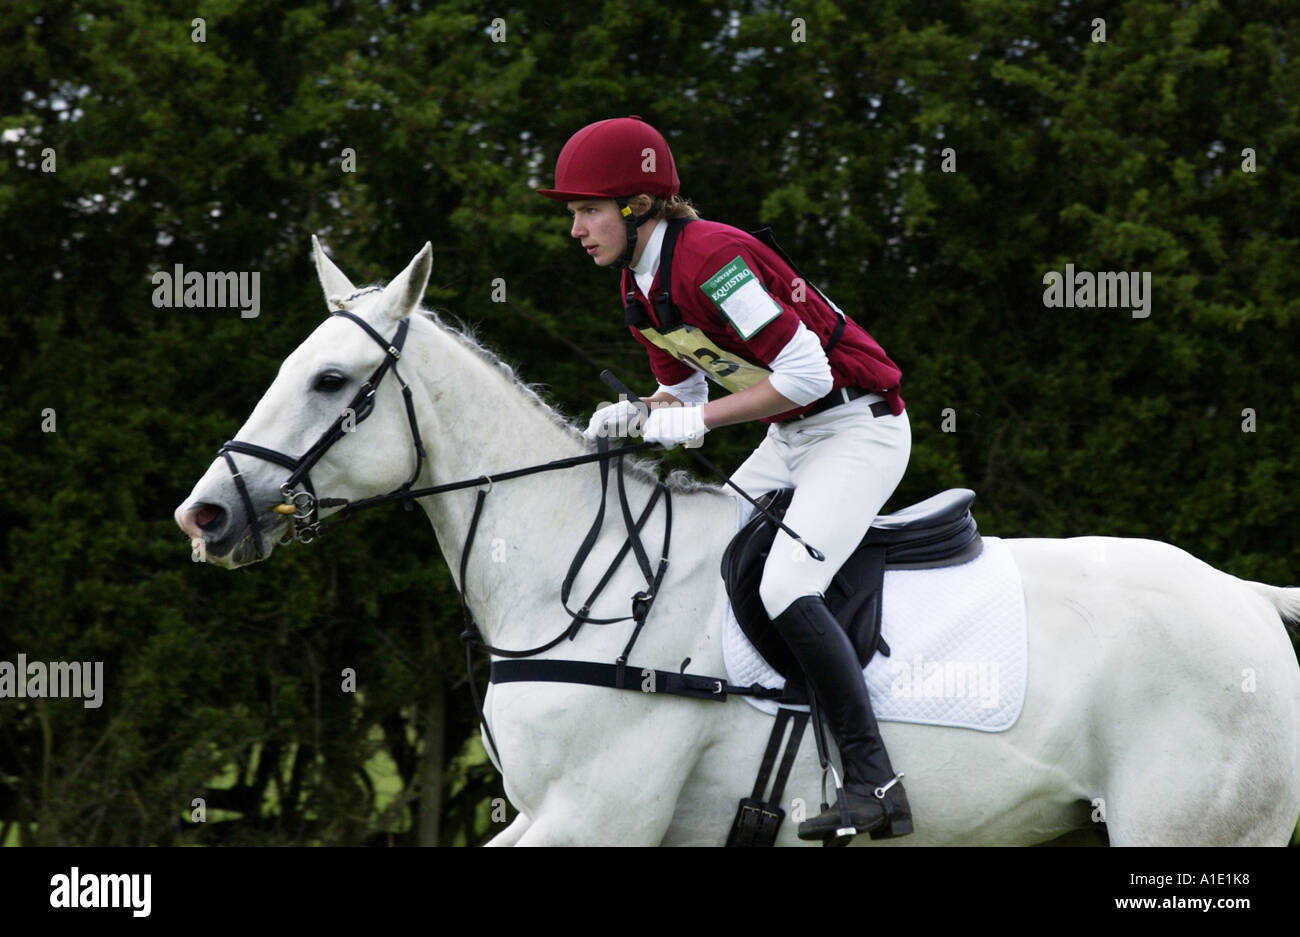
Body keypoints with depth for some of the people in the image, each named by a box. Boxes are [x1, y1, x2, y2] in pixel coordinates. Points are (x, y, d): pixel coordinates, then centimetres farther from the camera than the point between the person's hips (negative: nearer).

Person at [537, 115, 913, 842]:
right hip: (786, 442, 10)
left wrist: (697, 419, -21)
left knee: (786, 588, -25)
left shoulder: (709, 257, -23)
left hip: (857, 428, -10)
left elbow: (806, 372, -25)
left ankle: (876, 783, -23)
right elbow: (683, 392, 15)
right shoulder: (639, 287, 6)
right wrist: (632, 417, -6)